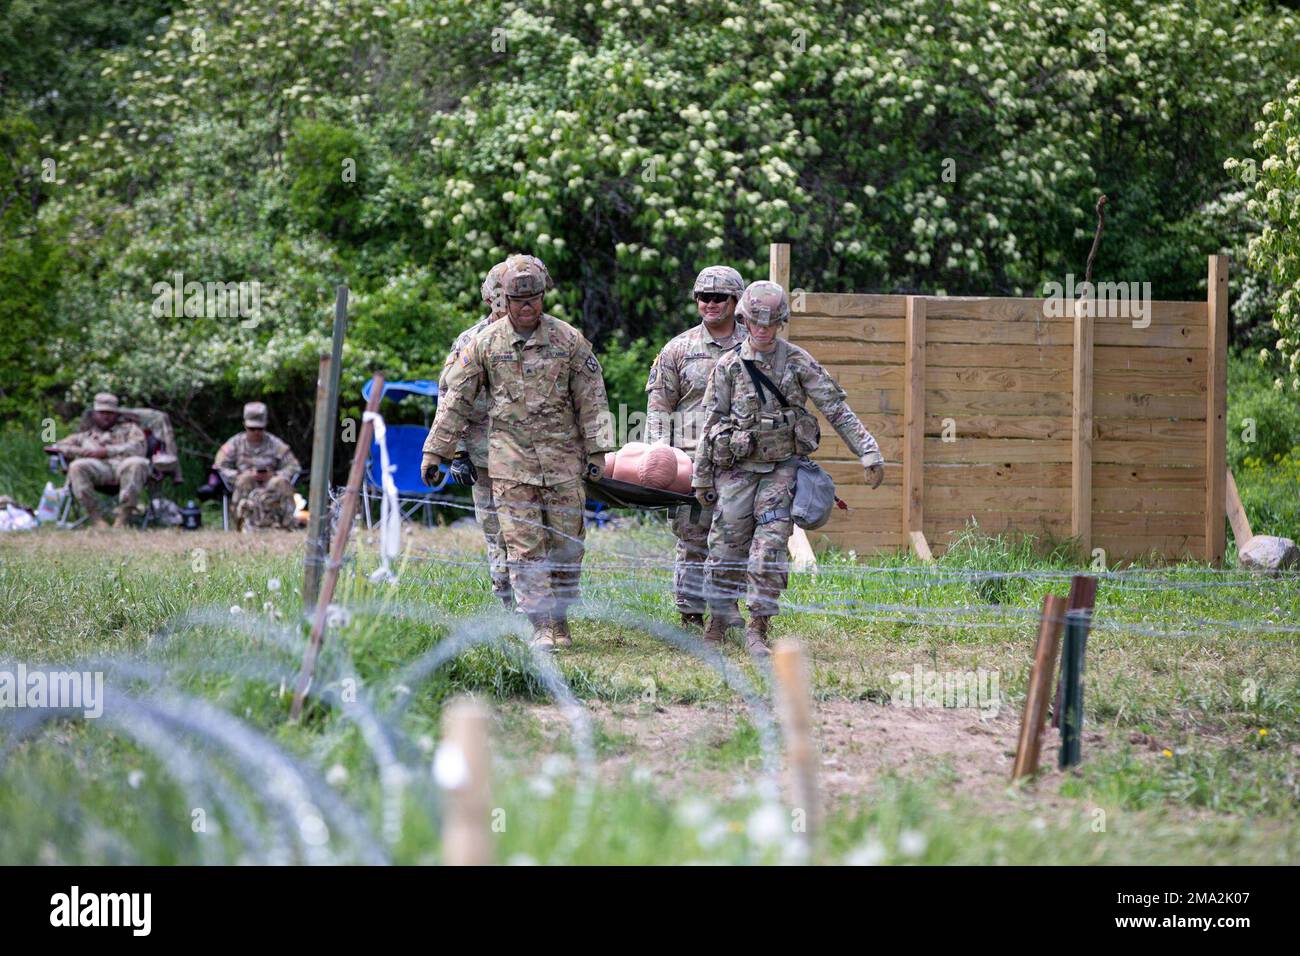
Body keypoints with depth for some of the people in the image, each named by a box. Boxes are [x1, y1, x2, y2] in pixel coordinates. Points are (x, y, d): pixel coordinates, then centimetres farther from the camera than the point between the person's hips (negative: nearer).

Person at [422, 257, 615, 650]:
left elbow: (592, 399, 5)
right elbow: (456, 397, 6)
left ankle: (560, 619, 17)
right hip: (511, 459, 0)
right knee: (524, 545, -7)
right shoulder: (486, 343, 2)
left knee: (566, 543, 2)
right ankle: (542, 627, -7)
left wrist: (597, 450, 0)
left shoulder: (569, 340, 2)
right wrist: (435, 451, 4)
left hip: (562, 457, 0)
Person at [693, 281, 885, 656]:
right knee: (727, 549, 1)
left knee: (769, 548, -11)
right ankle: (717, 622, 18)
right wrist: (702, 477, 4)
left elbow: (837, 409, -4)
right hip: (737, 469, 1)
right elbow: (711, 423, 4)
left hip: (781, 468, -1)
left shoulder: (798, 362, -1)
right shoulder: (728, 367, 0)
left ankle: (758, 626, -2)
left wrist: (869, 453, -12)